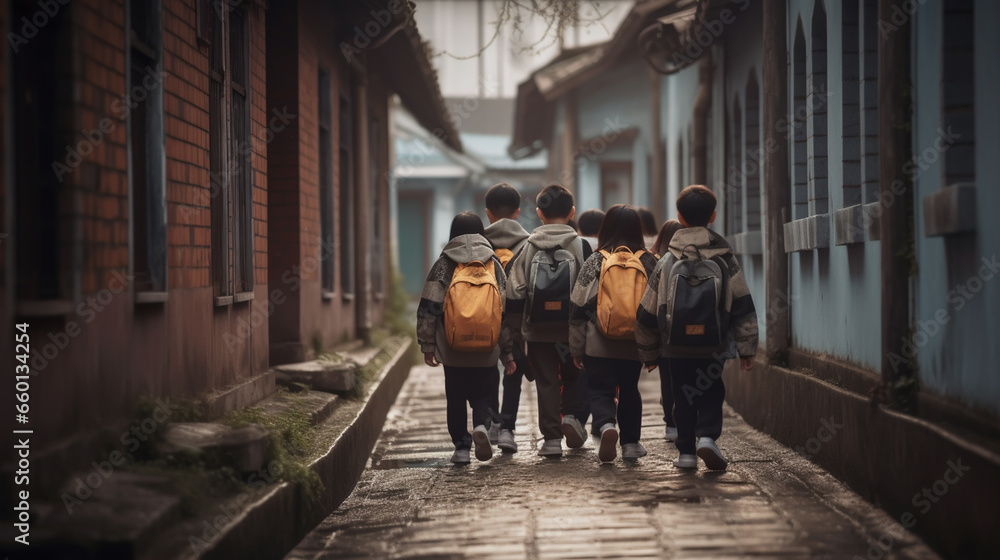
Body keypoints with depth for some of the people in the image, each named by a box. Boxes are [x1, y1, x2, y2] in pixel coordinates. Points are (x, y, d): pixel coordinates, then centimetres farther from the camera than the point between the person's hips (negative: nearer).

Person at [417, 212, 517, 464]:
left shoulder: (444, 264, 0)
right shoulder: (493, 264, 4)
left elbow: (428, 308, -5)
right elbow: (506, 310, 3)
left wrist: (427, 345, 1)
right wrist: (508, 352, 7)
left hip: (453, 349, -1)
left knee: (456, 398, 12)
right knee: (481, 393, 13)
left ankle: (461, 447, 8)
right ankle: (481, 425, -15)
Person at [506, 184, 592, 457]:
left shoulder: (528, 248, -1)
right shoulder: (581, 247, -4)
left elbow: (514, 295, -1)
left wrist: (516, 331, 7)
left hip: (538, 330, 0)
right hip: (573, 329, 0)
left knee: (546, 382, 8)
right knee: (575, 377, 20)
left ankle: (551, 438, 6)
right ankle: (573, 415, -1)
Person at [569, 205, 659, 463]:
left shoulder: (595, 261, -4)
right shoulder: (649, 262, 0)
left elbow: (579, 308, -2)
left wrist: (576, 348, 5)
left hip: (599, 345, -2)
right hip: (635, 345, 2)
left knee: (600, 391, 5)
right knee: (629, 390, 19)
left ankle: (606, 426, -23)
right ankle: (631, 443, 23)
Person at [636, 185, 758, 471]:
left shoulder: (666, 264, -1)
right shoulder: (727, 262, -2)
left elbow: (647, 315, 3)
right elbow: (744, 310, -3)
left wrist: (649, 354, 14)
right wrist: (747, 349, 2)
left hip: (676, 349, 0)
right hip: (713, 348, 0)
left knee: (683, 397, 13)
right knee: (711, 393, 13)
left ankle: (687, 451, 13)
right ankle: (707, 436, -9)